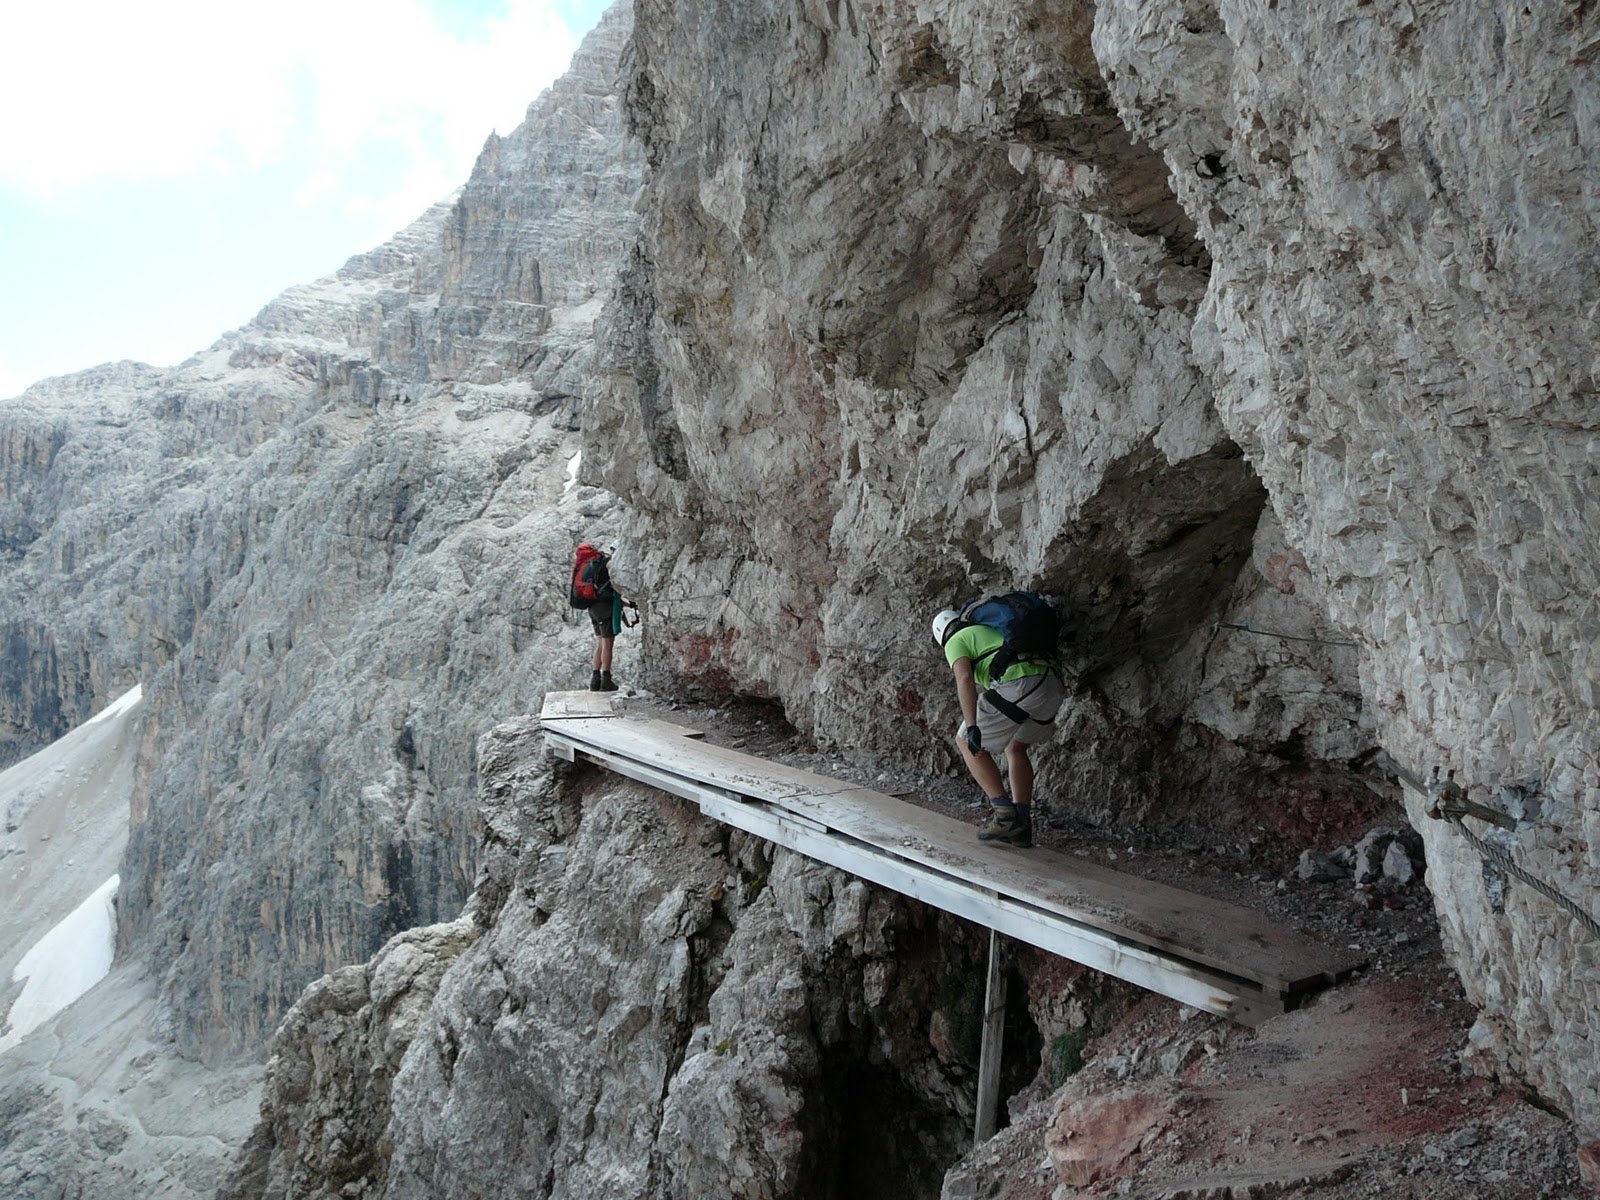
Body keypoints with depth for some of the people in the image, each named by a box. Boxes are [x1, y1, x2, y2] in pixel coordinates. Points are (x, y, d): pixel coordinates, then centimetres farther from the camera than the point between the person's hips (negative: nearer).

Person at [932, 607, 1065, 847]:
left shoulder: (956, 642, 17)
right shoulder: (993, 631, 40)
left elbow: (965, 679, -4)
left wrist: (972, 726, -13)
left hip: (1018, 687, -7)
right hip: (1052, 684, 7)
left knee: (965, 743, 12)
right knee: (1016, 747, 29)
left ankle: (1004, 812, 5)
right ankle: (1021, 826, 22)